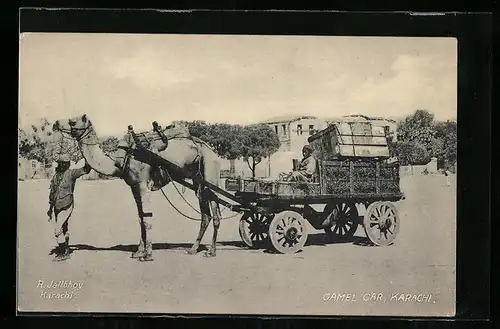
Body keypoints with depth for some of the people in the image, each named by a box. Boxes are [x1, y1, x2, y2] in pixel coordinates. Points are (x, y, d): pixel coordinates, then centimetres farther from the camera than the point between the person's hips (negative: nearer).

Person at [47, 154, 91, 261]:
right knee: (63, 229, 13)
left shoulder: (71, 174, -6)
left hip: (66, 206, -6)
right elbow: (52, 193, 19)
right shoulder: (56, 176, 11)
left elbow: (85, 170, -19)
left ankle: (64, 253, -5)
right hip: (57, 207, 6)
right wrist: (50, 208, 20)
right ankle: (66, 250, 23)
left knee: (58, 230, -12)